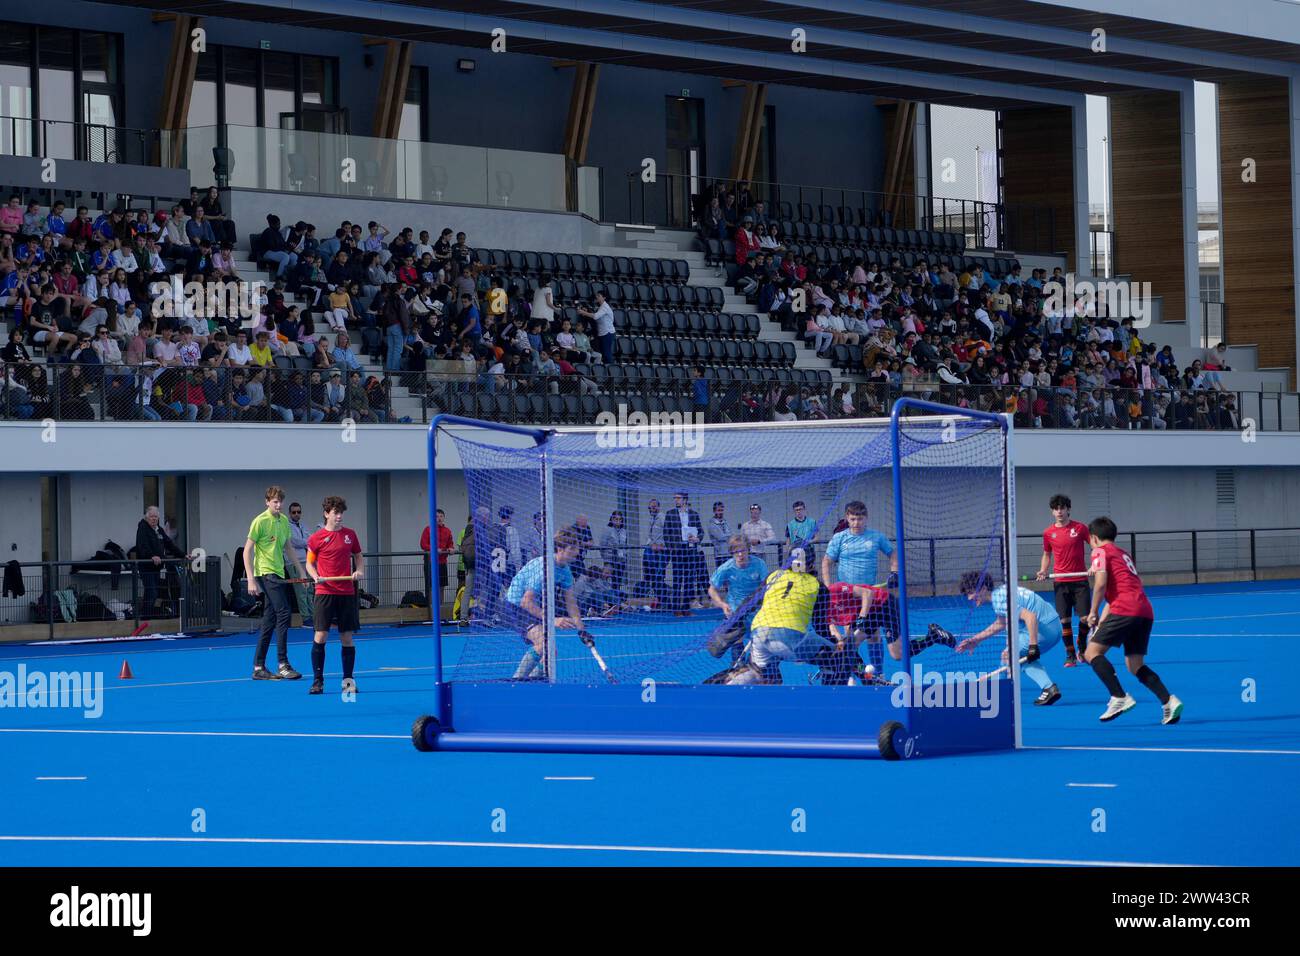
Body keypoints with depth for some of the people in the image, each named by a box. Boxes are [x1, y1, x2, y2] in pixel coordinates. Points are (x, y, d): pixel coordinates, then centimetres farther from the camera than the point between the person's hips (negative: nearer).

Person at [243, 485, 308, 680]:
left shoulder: (284, 521, 12)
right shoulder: (260, 522, -10)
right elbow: (247, 551, -10)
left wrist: (301, 571, 20)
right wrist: (251, 580, -16)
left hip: (278, 574, 8)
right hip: (265, 573, -8)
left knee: (269, 621, 8)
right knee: (284, 613, -15)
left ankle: (259, 668, 12)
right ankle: (283, 664, -14)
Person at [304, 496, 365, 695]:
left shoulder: (350, 535, 8)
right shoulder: (316, 538, 0)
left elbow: (358, 556, 19)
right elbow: (310, 563, 7)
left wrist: (360, 571, -1)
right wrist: (315, 576, -13)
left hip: (346, 593, 2)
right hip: (324, 592, -2)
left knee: (347, 637, 4)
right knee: (320, 636, -8)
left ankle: (348, 681, 13)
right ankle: (317, 681, 0)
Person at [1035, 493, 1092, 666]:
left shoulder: (1080, 528, -2)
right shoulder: (1048, 532, 5)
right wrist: (1043, 571, 1)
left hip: (1080, 580, -1)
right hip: (1060, 582, 2)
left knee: (1085, 618, -5)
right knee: (1065, 620, -2)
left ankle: (1082, 650, 18)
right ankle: (1070, 655, 9)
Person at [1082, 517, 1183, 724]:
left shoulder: (1100, 552, 5)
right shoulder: (1123, 554, 29)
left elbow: (1101, 584, -11)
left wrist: (1093, 613, -1)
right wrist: (1100, 622, 27)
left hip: (1125, 611, -8)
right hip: (1145, 612, 8)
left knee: (1092, 653, -3)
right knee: (1135, 665, 13)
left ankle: (1120, 697, -17)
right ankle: (1168, 701, -5)